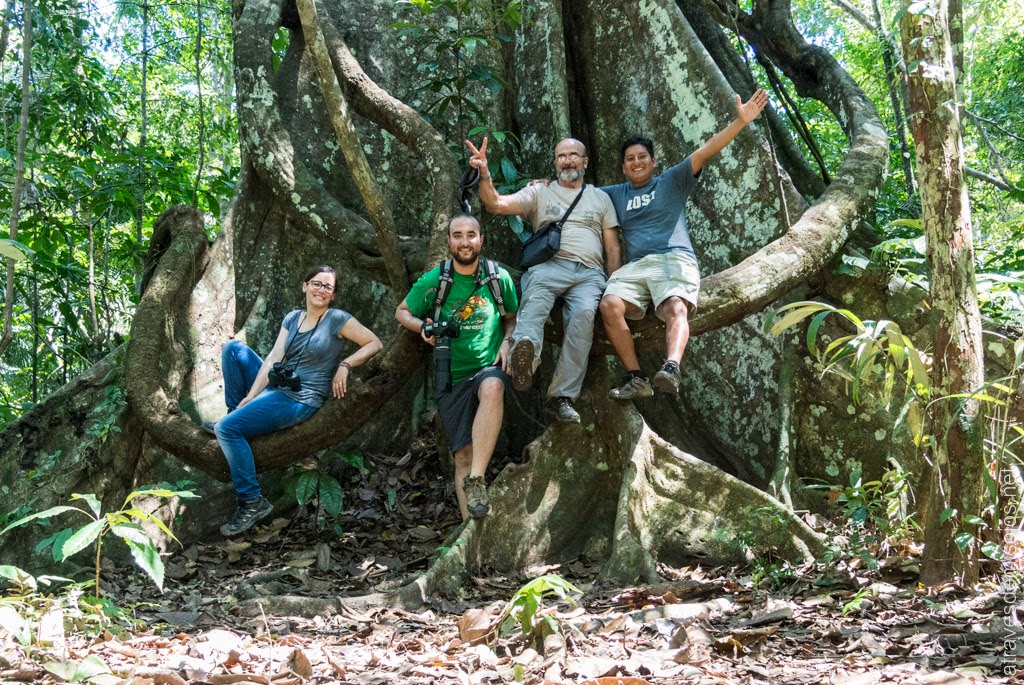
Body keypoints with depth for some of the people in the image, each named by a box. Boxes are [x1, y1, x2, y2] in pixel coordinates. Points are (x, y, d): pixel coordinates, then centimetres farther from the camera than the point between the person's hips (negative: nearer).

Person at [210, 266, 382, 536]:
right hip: (274, 388, 7)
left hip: (300, 401, -7)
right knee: (233, 348, 2)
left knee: (227, 429, -21)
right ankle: (236, 411, 5)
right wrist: (251, 396, -5)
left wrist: (345, 365, -16)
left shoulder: (338, 320, -6)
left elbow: (374, 344, -4)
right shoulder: (293, 318, 11)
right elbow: (273, 358, 4)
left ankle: (253, 503, -14)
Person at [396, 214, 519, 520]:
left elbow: (512, 317, 17)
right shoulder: (433, 281, -2)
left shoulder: (499, 278, 1)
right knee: (463, 456, -6)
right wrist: (423, 327, -9)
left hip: (488, 369, -1)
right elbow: (402, 311, 12)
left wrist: (507, 341, -3)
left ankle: (476, 479, -37)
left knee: (493, 387, -38)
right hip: (451, 378, 1)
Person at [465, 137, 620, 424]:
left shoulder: (600, 198, 27)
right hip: (549, 265, -1)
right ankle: (526, 350, -70)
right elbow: (496, 204, 8)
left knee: (584, 313, -34)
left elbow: (612, 248, 22)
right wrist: (484, 174, -11)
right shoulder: (539, 193, 23)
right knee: (536, 296, -39)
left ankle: (562, 395, -38)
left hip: (589, 273, 1)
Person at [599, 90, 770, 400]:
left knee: (675, 308, -34)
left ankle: (671, 368, -61)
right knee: (610, 305, -29)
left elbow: (704, 152, 8)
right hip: (635, 266, 3)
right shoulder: (616, 194, 29)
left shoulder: (672, 181, 18)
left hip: (674, 259, -3)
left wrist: (741, 121, -2)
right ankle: (635, 378, -32)